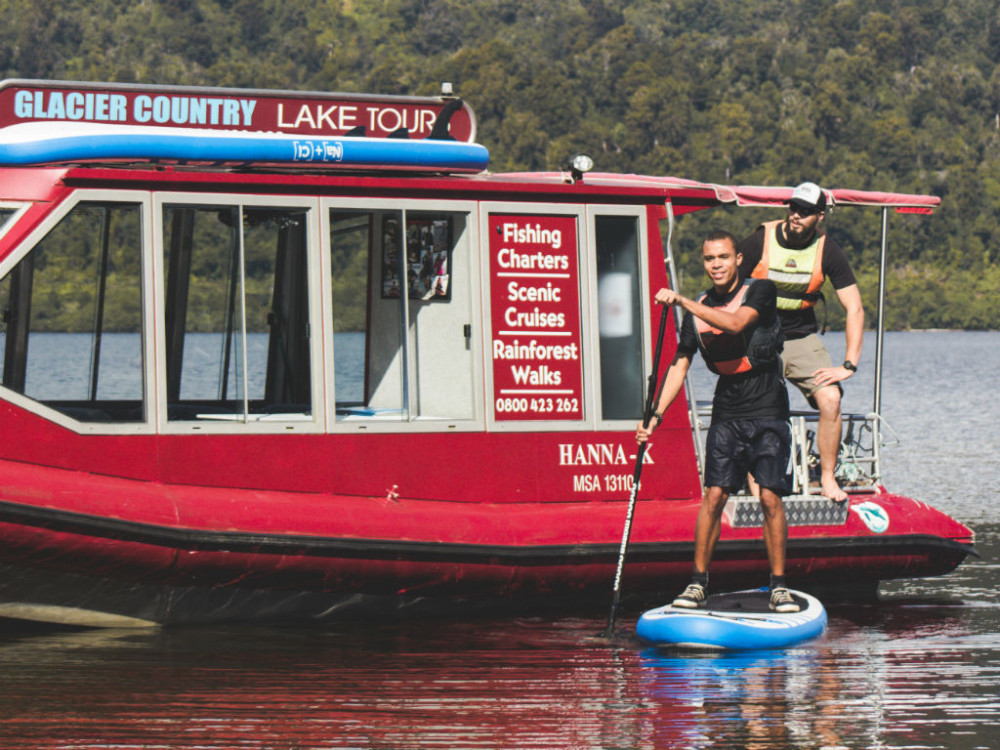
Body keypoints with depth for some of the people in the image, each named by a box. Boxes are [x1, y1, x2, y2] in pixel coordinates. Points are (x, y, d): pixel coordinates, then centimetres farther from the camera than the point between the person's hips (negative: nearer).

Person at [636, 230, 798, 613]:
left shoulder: (760, 291, -7)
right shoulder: (698, 308, 6)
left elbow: (735, 323, -26)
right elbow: (679, 364, 9)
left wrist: (681, 301, -28)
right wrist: (656, 414, -1)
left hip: (768, 412, -3)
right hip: (727, 415, 3)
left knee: (770, 497, -11)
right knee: (714, 495, -5)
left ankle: (779, 586, -3)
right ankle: (698, 581, 4)